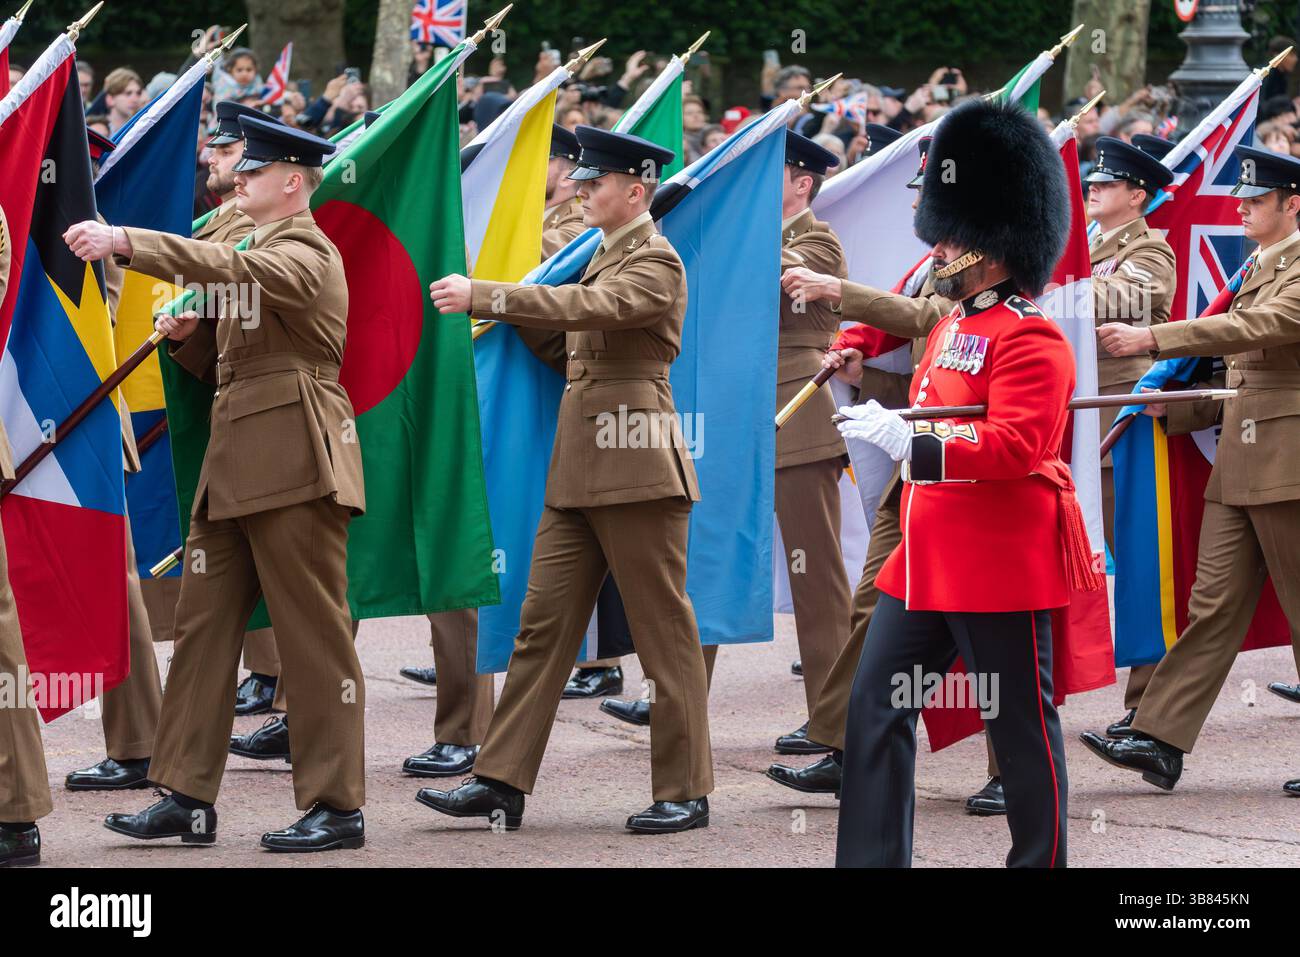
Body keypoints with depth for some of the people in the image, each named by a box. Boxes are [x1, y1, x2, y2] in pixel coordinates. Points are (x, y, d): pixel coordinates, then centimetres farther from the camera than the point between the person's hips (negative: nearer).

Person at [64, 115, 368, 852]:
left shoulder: (307, 253, -9)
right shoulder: (264, 254, 22)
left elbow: (230, 269, -29)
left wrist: (123, 242, -35)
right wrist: (190, 336, 4)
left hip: (296, 469, -10)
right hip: (238, 472, 10)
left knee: (315, 636, -5)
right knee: (203, 625, 6)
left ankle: (337, 806, 0)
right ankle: (188, 798, 9)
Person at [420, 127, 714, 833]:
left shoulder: (656, 262, -10)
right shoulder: (609, 255, 18)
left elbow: (589, 306, -26)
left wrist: (481, 296, -30)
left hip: (636, 469, -9)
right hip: (579, 470, 9)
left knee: (664, 630, -1)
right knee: (543, 621, 5)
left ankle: (684, 792, 6)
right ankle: (502, 783, 5)